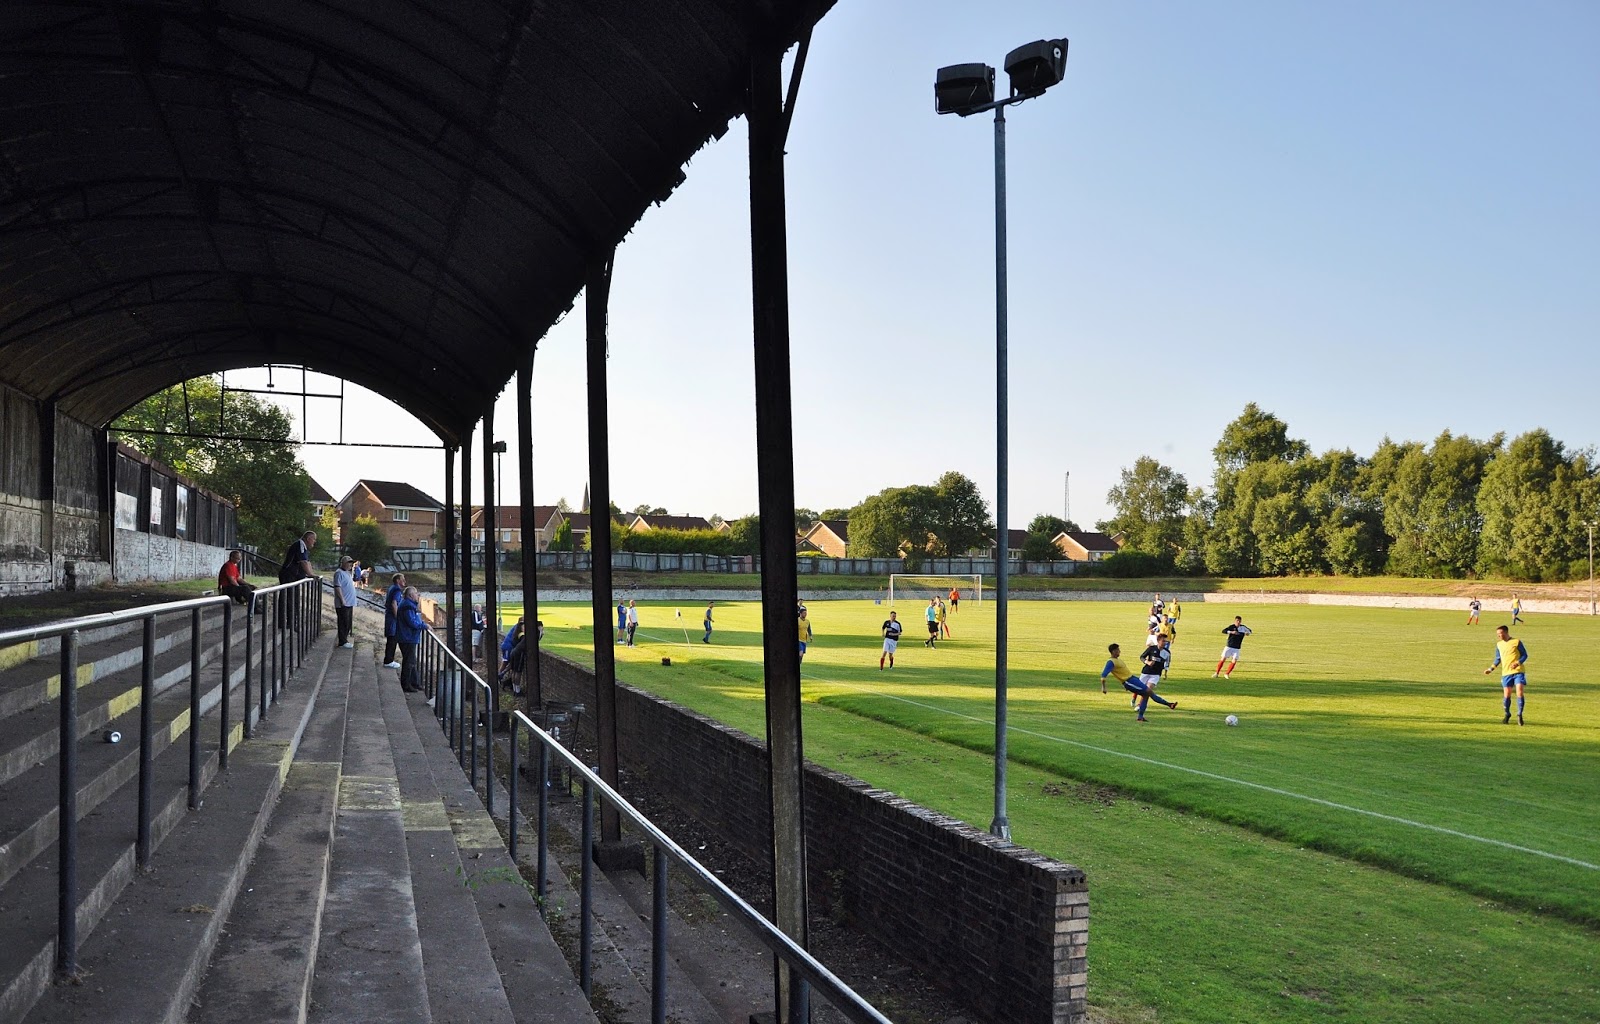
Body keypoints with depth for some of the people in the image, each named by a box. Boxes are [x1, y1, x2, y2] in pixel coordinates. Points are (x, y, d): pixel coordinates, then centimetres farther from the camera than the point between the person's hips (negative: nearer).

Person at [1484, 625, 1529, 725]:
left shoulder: (1516, 642, -2)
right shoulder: (1499, 644, 12)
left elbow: (1524, 655, -1)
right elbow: (1498, 659, 21)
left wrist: (1518, 663, -18)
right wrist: (1491, 669, 10)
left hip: (1518, 671, -4)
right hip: (1506, 673, 4)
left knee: (1519, 692, -12)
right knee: (1506, 695, 3)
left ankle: (1519, 715, -1)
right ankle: (1507, 715, 20)